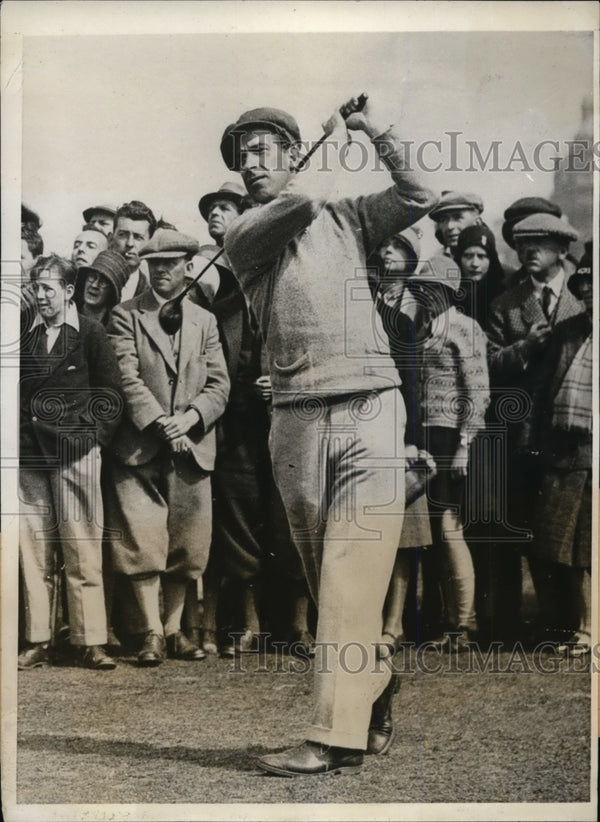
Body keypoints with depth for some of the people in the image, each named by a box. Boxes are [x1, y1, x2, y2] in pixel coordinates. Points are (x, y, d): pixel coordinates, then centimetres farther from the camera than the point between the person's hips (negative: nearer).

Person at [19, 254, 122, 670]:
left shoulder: (91, 333, 2)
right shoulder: (26, 335, 12)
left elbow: (111, 393, 1)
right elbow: (18, 392, 17)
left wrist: (96, 434, -5)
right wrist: (20, 433, 7)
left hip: (74, 453, -4)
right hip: (29, 455, 4)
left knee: (83, 550, -3)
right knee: (33, 552, 3)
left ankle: (90, 641, 1)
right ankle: (37, 642, 9)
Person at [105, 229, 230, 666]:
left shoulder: (204, 321, 13)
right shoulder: (126, 316, 4)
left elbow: (219, 384, 6)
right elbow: (127, 378, -7)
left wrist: (189, 419, -11)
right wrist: (159, 423, -16)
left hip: (192, 446, 3)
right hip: (140, 447, -3)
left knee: (188, 545, 5)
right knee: (142, 543, -6)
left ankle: (175, 628, 16)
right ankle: (153, 632, 1)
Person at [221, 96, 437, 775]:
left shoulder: (345, 218, 17)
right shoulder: (242, 235, 9)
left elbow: (417, 199, 6)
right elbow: (304, 198, -7)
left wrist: (379, 132, 4)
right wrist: (333, 148, 9)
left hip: (371, 411, -1)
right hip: (298, 419, 1)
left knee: (352, 576, -10)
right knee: (327, 580, 8)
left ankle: (335, 737, -12)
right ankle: (378, 689, 27)